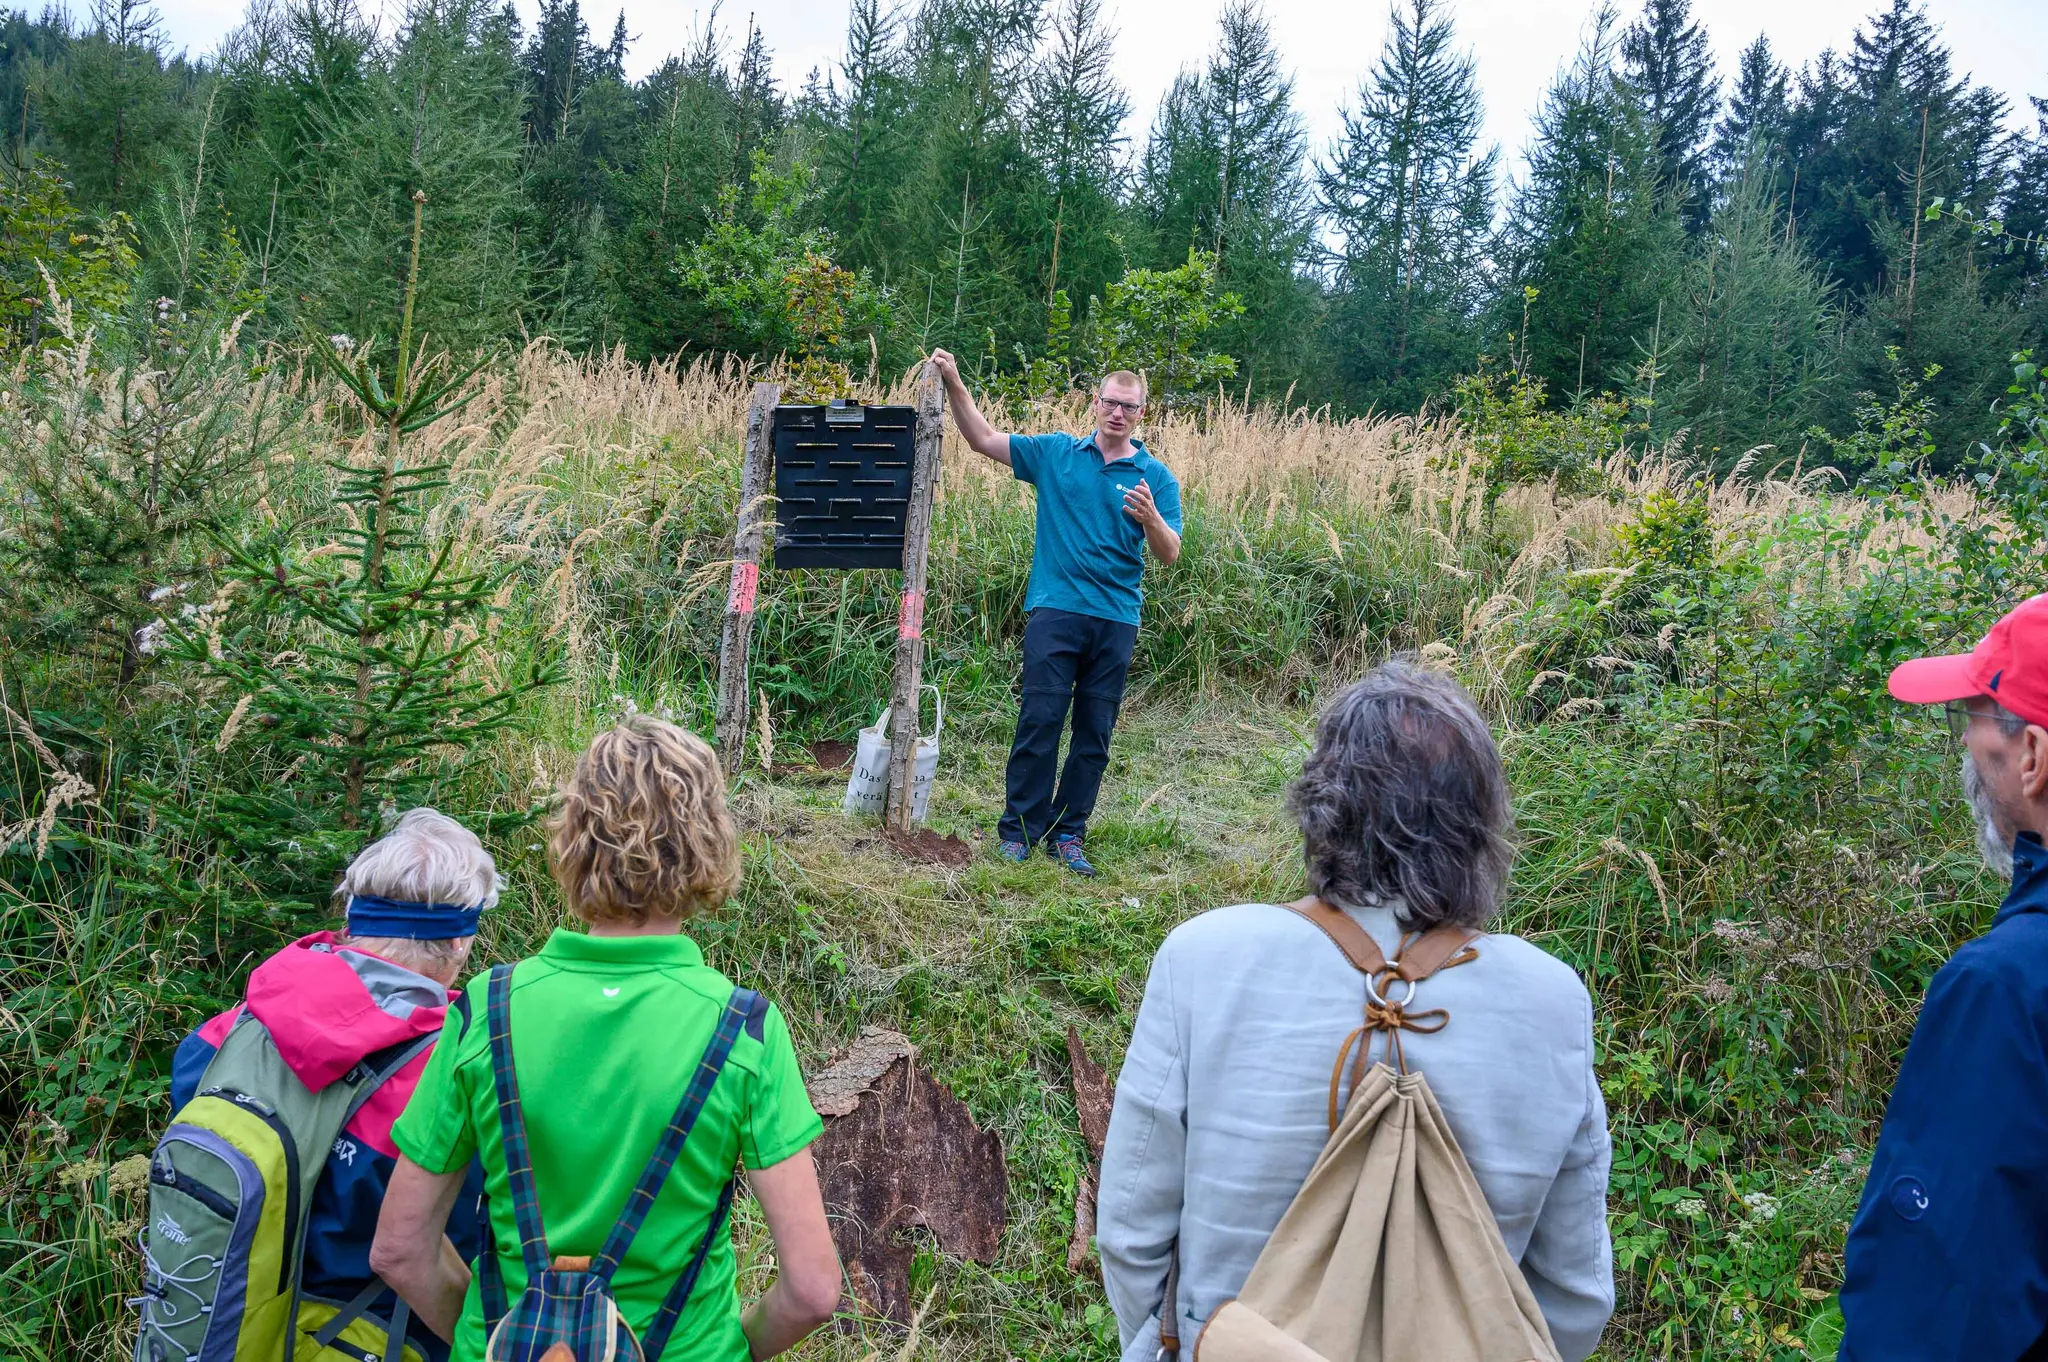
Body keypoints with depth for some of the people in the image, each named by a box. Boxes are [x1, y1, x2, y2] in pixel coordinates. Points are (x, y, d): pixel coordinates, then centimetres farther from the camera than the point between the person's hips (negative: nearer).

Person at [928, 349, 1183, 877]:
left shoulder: (1156, 477, 5)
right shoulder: (1055, 452, 7)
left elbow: (1170, 554, 0)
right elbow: (984, 439, 7)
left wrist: (1151, 517, -21)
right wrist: (954, 384, -4)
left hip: (1116, 620, 2)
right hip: (1055, 609, -1)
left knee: (1095, 733, 7)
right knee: (1039, 721, -4)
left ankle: (1069, 832, 17)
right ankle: (1018, 828, 6)